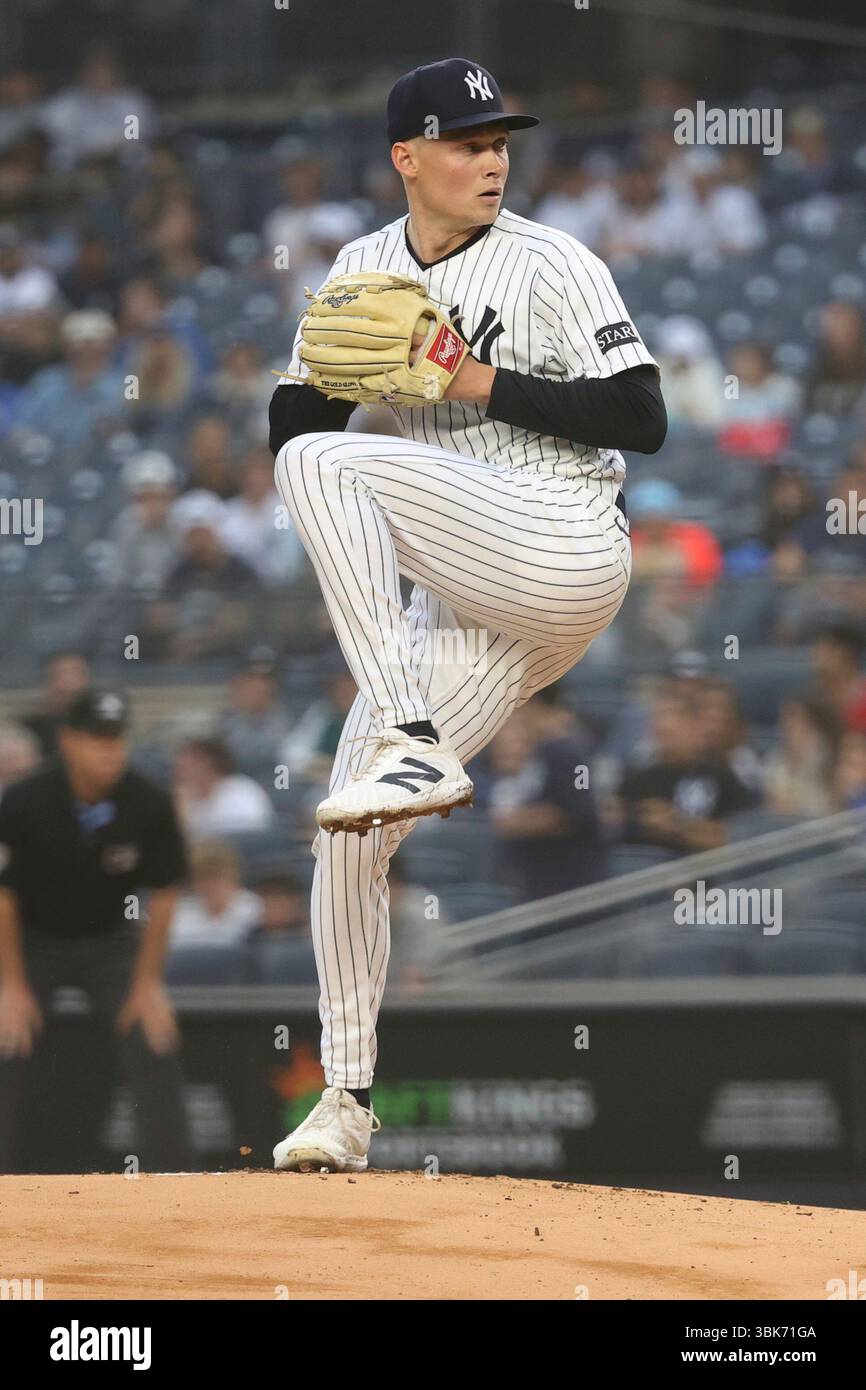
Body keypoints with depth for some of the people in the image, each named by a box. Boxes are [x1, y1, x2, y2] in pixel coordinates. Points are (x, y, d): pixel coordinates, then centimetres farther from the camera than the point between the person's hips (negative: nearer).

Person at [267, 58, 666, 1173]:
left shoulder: (550, 264, -3)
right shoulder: (361, 272, 14)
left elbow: (642, 421, -10)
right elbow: (290, 421, 14)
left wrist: (484, 382, -15)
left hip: (563, 558, -6)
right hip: (455, 605, 6)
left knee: (324, 463, -26)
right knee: (349, 830, 0)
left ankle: (415, 747, -31)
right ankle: (346, 1101, 11)